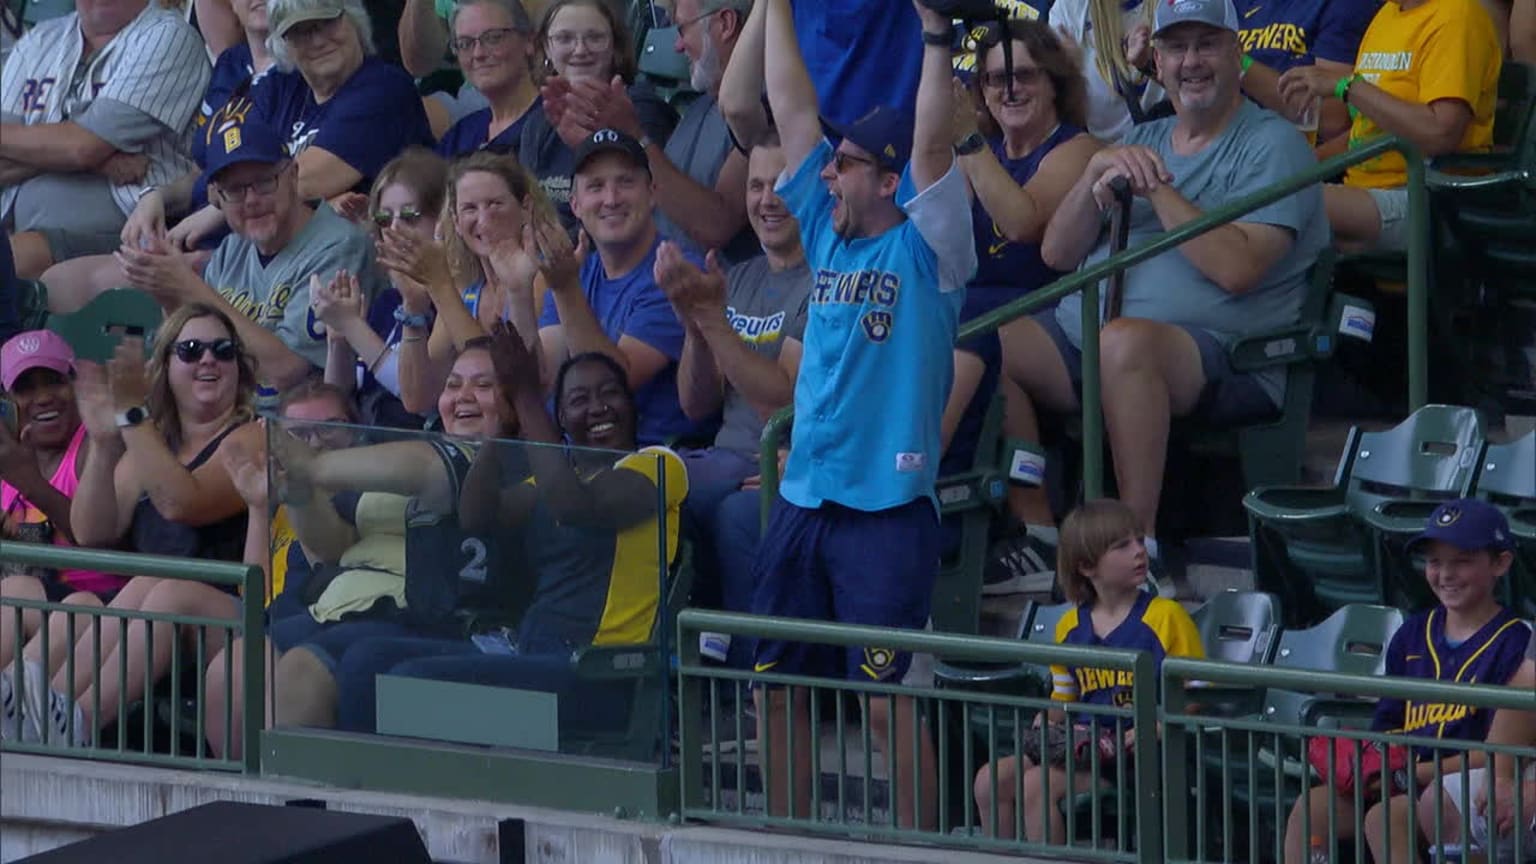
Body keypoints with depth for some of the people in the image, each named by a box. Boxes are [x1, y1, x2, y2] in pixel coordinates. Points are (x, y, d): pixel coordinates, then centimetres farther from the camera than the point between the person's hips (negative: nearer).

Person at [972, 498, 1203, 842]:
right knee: (990, 780, -10)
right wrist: (1041, 728, 2)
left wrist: (1149, 731, -19)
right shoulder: (1070, 627, 13)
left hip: (1137, 754, -6)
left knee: (1038, 784, -25)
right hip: (1082, 746, 6)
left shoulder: (1166, 617, -2)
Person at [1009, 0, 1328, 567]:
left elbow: (1236, 268, -15)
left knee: (1123, 340, -39)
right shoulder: (1142, 141, 23)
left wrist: (1157, 187, -10)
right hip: (1081, 334, 7)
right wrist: (1097, 173, -2)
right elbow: (1057, 254, 16)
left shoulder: (1271, 145, 2)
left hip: (1223, 357, -7)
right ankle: (1037, 534, -13)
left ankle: (1138, 542, -34)